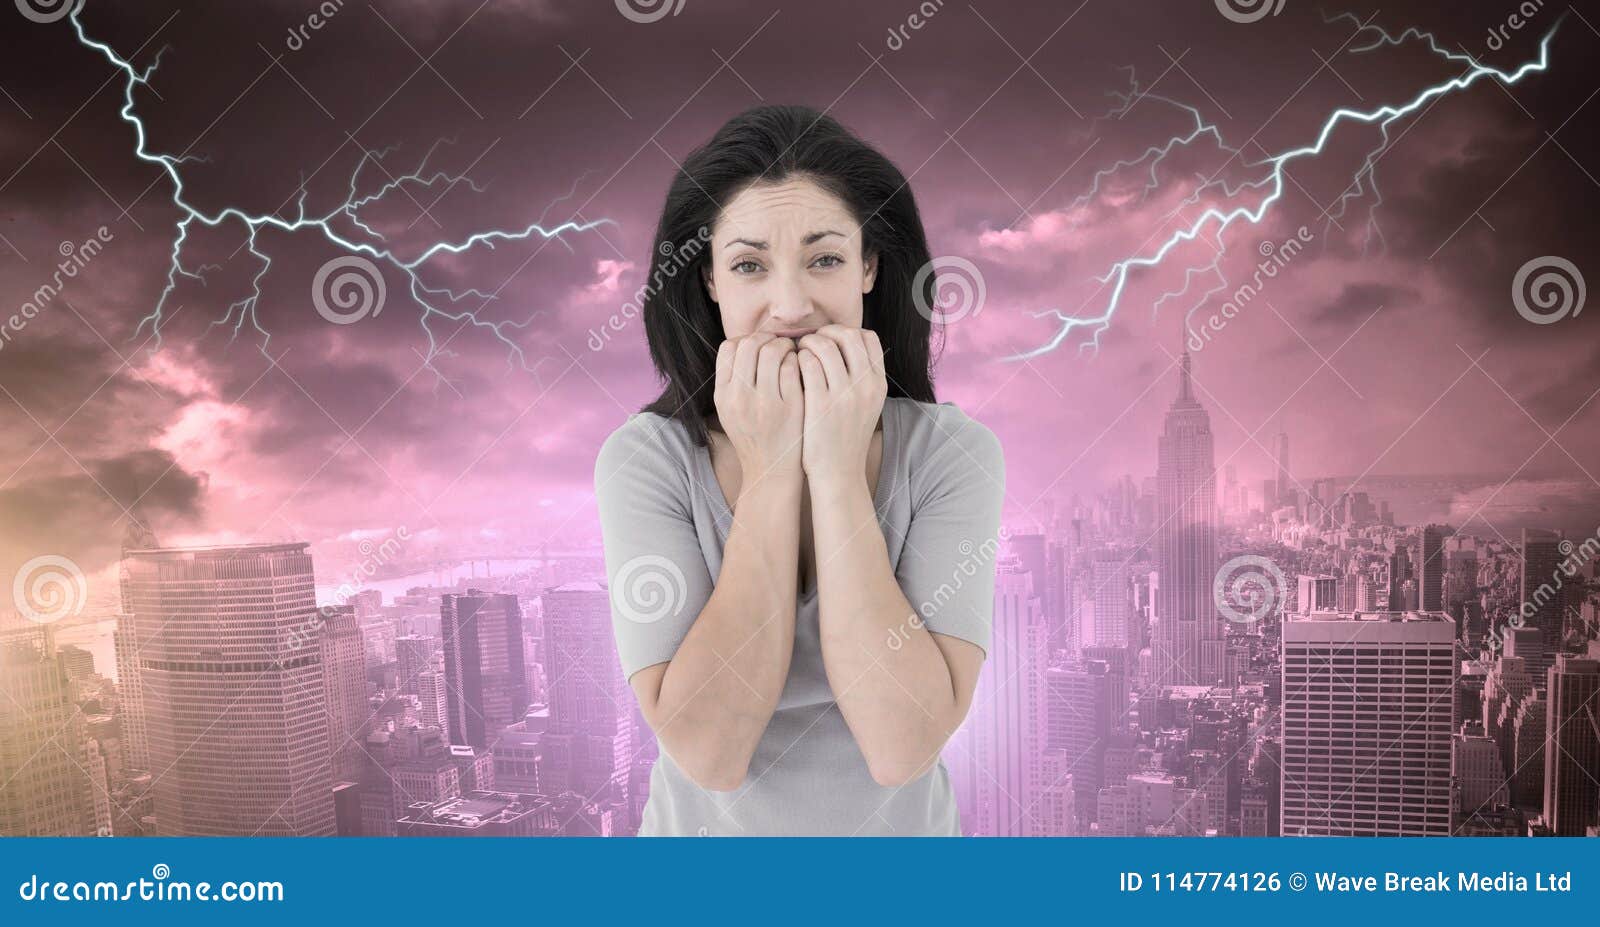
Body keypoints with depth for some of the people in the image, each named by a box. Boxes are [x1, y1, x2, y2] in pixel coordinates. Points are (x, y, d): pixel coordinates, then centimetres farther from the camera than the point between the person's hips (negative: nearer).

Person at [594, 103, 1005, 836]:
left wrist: (837, 471, -28)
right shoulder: (645, 459, -17)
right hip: (704, 827, 0)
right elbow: (709, 753, -25)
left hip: (900, 824, 1)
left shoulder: (953, 453, -17)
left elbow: (903, 748, -26)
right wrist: (770, 471, -27)